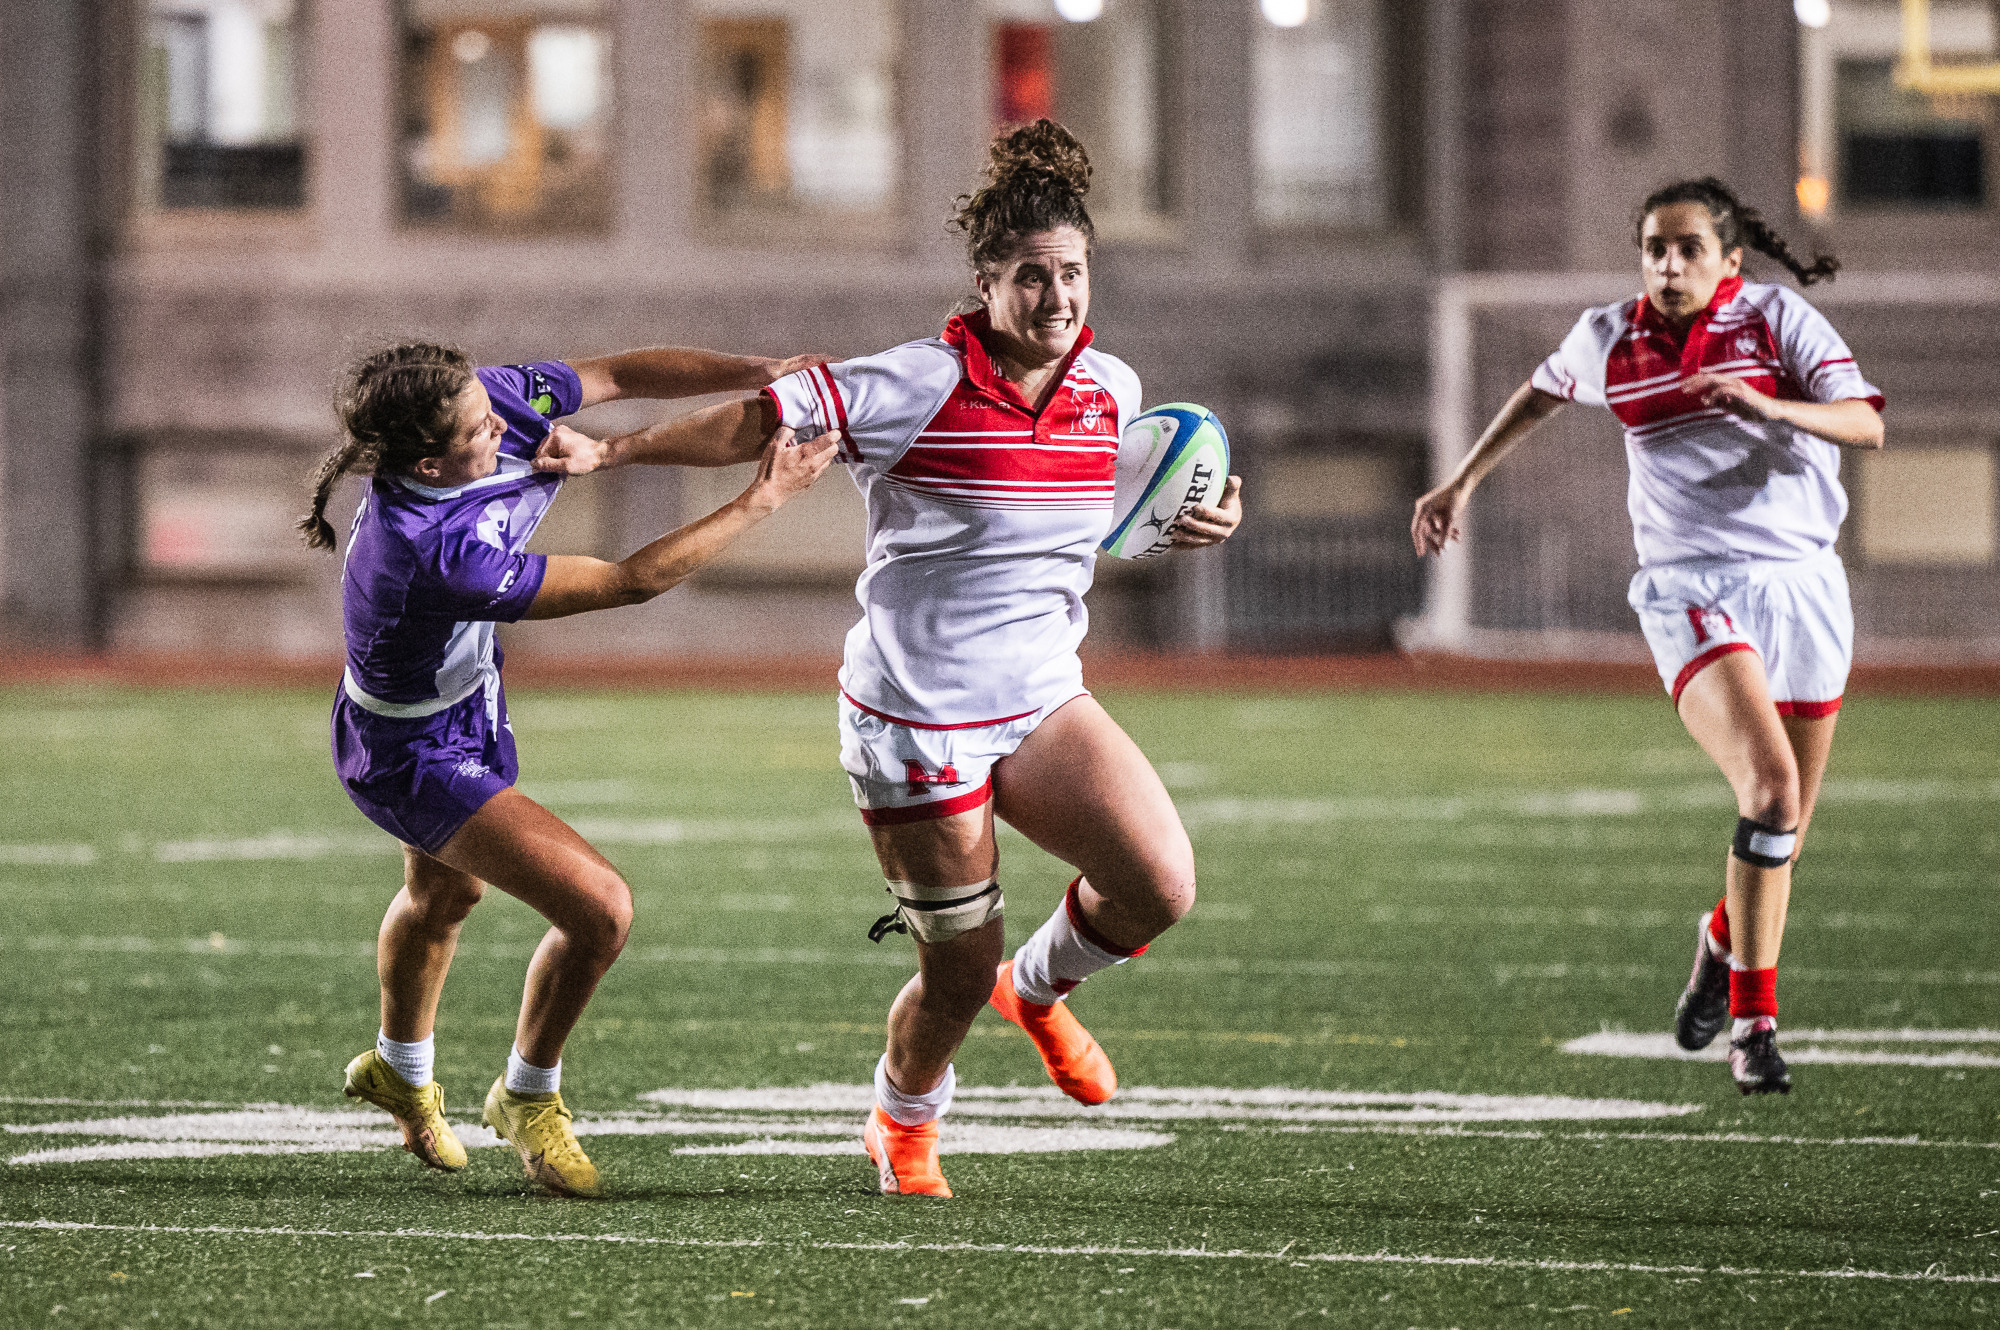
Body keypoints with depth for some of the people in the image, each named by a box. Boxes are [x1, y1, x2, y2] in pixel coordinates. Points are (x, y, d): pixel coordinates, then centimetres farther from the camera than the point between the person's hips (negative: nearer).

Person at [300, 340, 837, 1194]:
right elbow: (629, 583, -36)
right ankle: (527, 1099, 11)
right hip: (413, 755, -9)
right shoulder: (435, 556, -43)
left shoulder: (494, 399, -24)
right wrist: (764, 499, -32)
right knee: (599, 908, -16)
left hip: (466, 701, 9)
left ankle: (401, 1072, 62)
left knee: (444, 894, 33)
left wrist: (762, 373, -21)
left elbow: (620, 374, -9)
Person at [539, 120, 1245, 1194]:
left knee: (1162, 887, -14)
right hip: (916, 720, -5)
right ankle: (903, 1125, 35)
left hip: (1041, 703, 5)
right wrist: (612, 450, -17)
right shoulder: (918, 388, -16)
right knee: (960, 973, 1)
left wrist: (1190, 526, 3)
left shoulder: (1109, 390, 2)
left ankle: (1038, 989, 19)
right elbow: (759, 421, -13)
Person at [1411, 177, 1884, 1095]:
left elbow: (1866, 423, -11)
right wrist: (1463, 482, 29)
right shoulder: (1608, 340, 4)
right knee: (1770, 785, -24)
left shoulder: (1778, 318, -1)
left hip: (1800, 582, 2)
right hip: (1689, 589, -2)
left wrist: (1767, 406, -27)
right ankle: (1753, 1017, -16)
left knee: (1785, 822, 9)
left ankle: (1726, 942, 42)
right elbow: (1542, 393, 26)